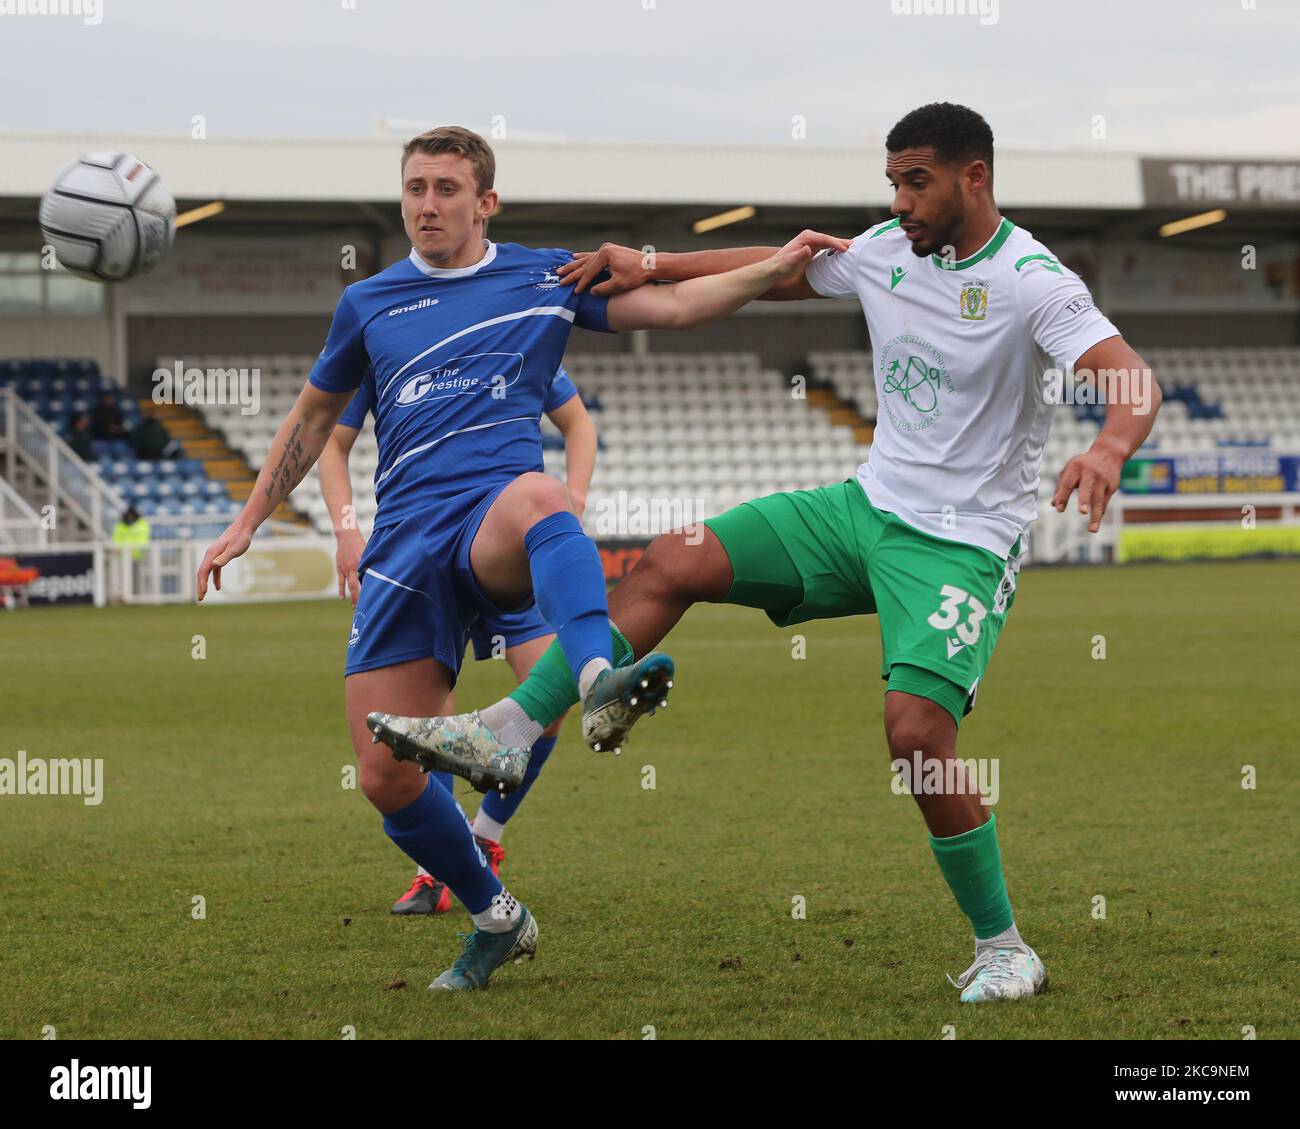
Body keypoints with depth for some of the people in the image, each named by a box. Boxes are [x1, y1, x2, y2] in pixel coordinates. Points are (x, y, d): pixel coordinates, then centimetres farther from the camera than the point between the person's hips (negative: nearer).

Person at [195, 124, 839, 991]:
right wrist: (247, 524, 28)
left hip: (494, 515, -3)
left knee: (536, 496, -43)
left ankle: (602, 680, -70)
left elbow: (668, 306, 3)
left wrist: (776, 269, -9)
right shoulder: (369, 303, 18)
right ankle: (496, 919, 19)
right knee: (386, 776, -6)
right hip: (404, 541, 3)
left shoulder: (546, 278, 12)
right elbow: (315, 416, 30)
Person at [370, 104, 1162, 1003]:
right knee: (671, 564, -4)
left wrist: (1109, 449, -51)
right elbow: (778, 271, 21)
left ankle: (1004, 950, -4)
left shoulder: (1034, 282, -17)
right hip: (867, 506, 7)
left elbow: (1135, 380, -30)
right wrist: (652, 267, 13)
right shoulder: (886, 251, 4)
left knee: (916, 729, -23)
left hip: (965, 546, -7)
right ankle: (509, 732, 1)